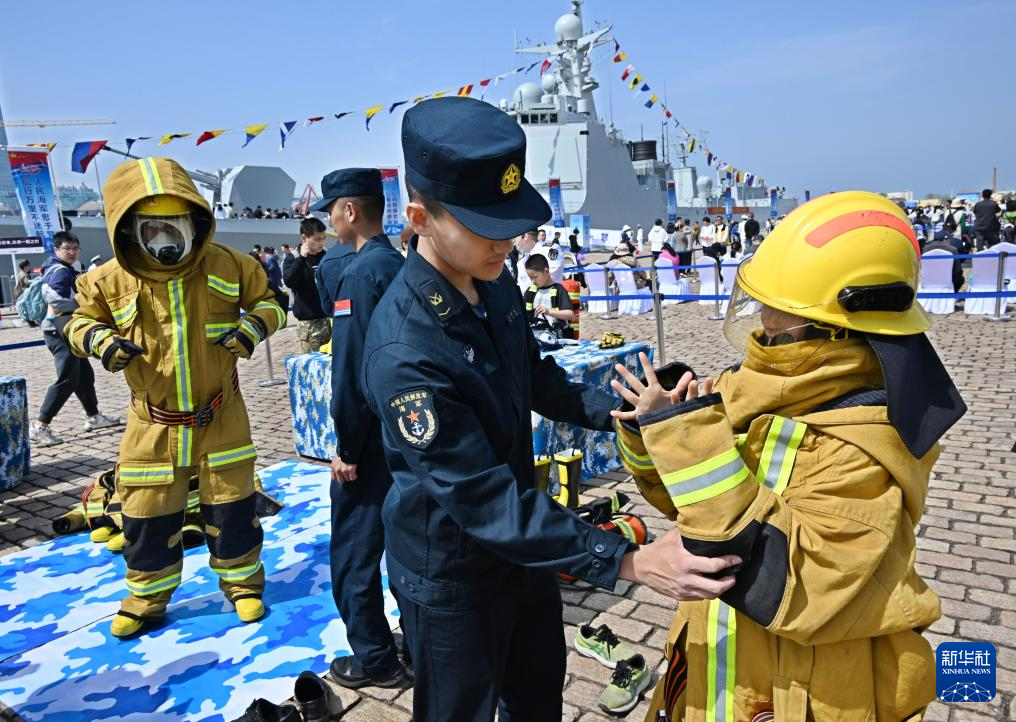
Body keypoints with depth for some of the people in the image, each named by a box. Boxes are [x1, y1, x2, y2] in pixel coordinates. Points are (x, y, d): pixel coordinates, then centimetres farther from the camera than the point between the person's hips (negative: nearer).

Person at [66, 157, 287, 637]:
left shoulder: (229, 266, -10)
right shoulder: (110, 281, -10)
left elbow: (267, 301, 5)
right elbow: (81, 320, 7)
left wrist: (255, 324, -17)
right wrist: (99, 339, -16)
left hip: (220, 417, 0)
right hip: (153, 423, 1)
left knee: (231, 508, 9)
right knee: (146, 517, 10)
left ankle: (242, 582, 32)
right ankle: (146, 598, 34)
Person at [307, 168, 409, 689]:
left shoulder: (361, 272, -18)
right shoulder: (402, 266, 7)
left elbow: (352, 369, -22)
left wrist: (346, 446, -15)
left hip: (370, 438, -9)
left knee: (354, 552, 6)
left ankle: (374, 659, 18)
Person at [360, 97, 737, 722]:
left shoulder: (496, 284, -8)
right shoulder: (405, 352, -34)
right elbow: (482, 498, -33)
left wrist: (621, 411, -8)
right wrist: (626, 562, -35)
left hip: (520, 542, 7)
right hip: (450, 571, -7)